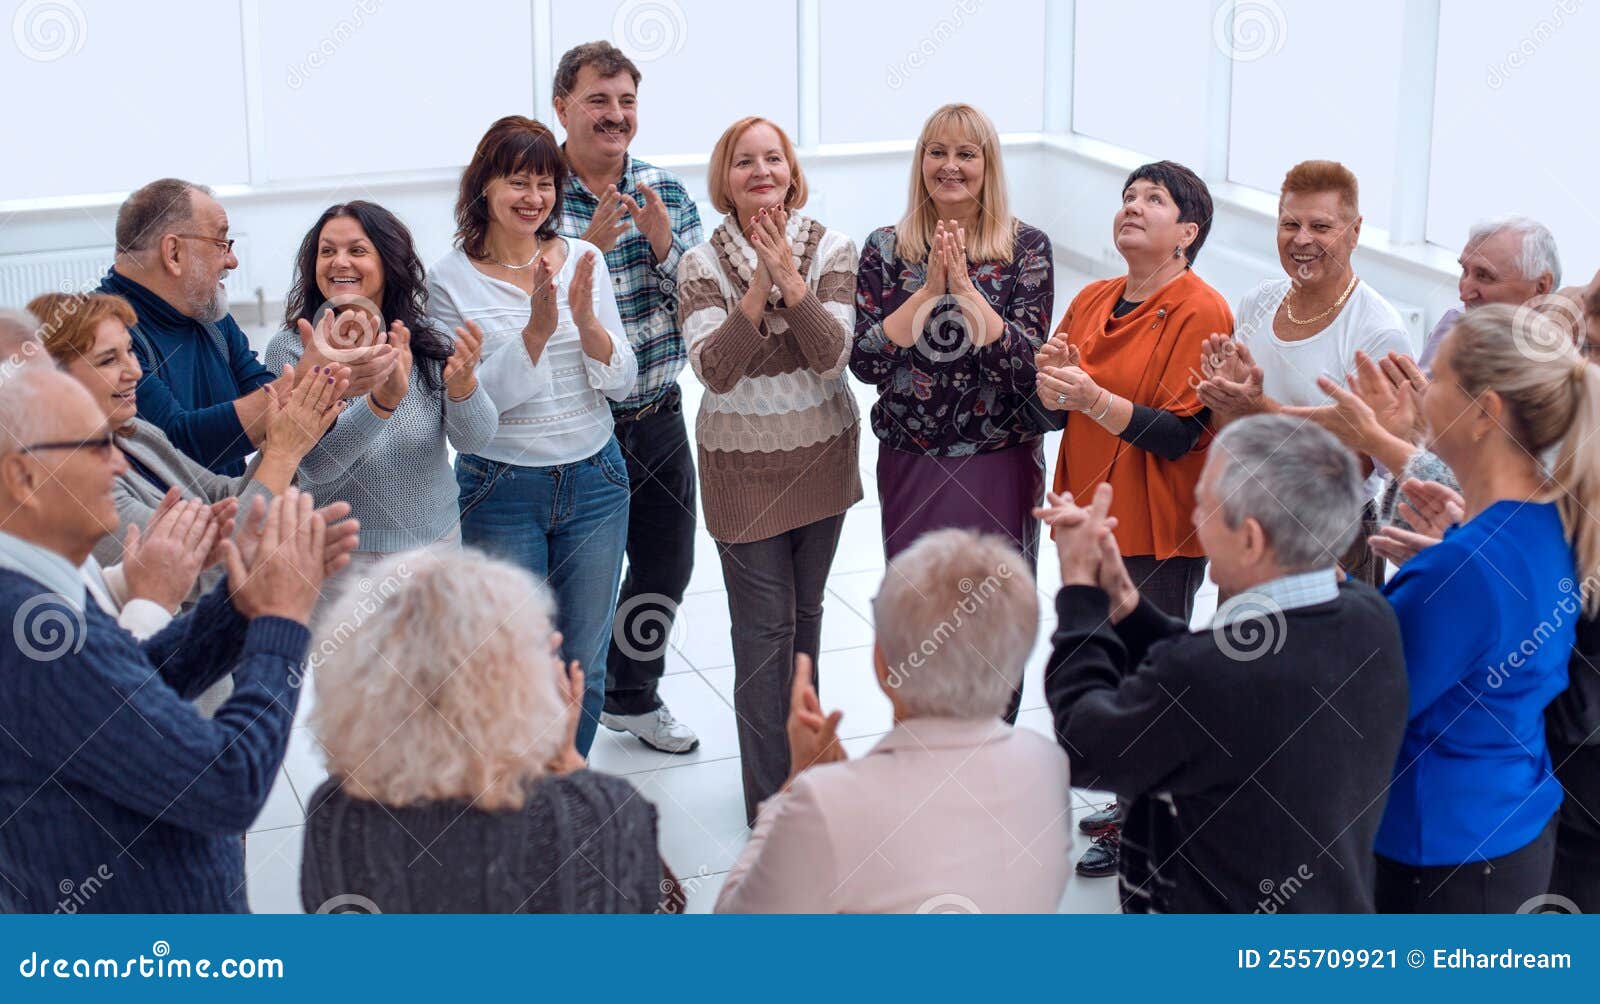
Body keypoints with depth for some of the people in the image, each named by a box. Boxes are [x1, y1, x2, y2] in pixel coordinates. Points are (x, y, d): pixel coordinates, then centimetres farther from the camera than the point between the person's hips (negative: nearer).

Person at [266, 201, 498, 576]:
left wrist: (462, 385, -31)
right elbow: (315, 465, -20)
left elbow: (475, 439, -10)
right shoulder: (291, 349, -10)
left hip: (438, 542, 3)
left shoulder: (428, 342, -1)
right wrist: (382, 401, -35)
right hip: (345, 556, -3)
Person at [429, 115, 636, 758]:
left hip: (594, 482, 3)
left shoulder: (583, 261, 2)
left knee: (583, 666, 11)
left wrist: (586, 320, -18)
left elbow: (620, 383, 0)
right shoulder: (451, 280, -7)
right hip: (502, 491, -3)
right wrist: (536, 332, -24)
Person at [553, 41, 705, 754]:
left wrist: (661, 243, -18)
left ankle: (632, 695, 41)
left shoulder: (666, 192, 2)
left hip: (658, 417, 5)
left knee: (665, 566, 18)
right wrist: (586, 248, -27)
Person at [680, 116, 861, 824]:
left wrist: (790, 277, -26)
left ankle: (800, 757, 33)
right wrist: (759, 286, -26)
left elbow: (833, 354, -16)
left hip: (822, 453, 2)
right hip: (744, 465, -2)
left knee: (805, 612, 16)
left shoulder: (831, 251, -4)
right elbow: (713, 367, -19)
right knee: (763, 626, -1)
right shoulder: (702, 263, -7)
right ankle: (770, 800, 6)